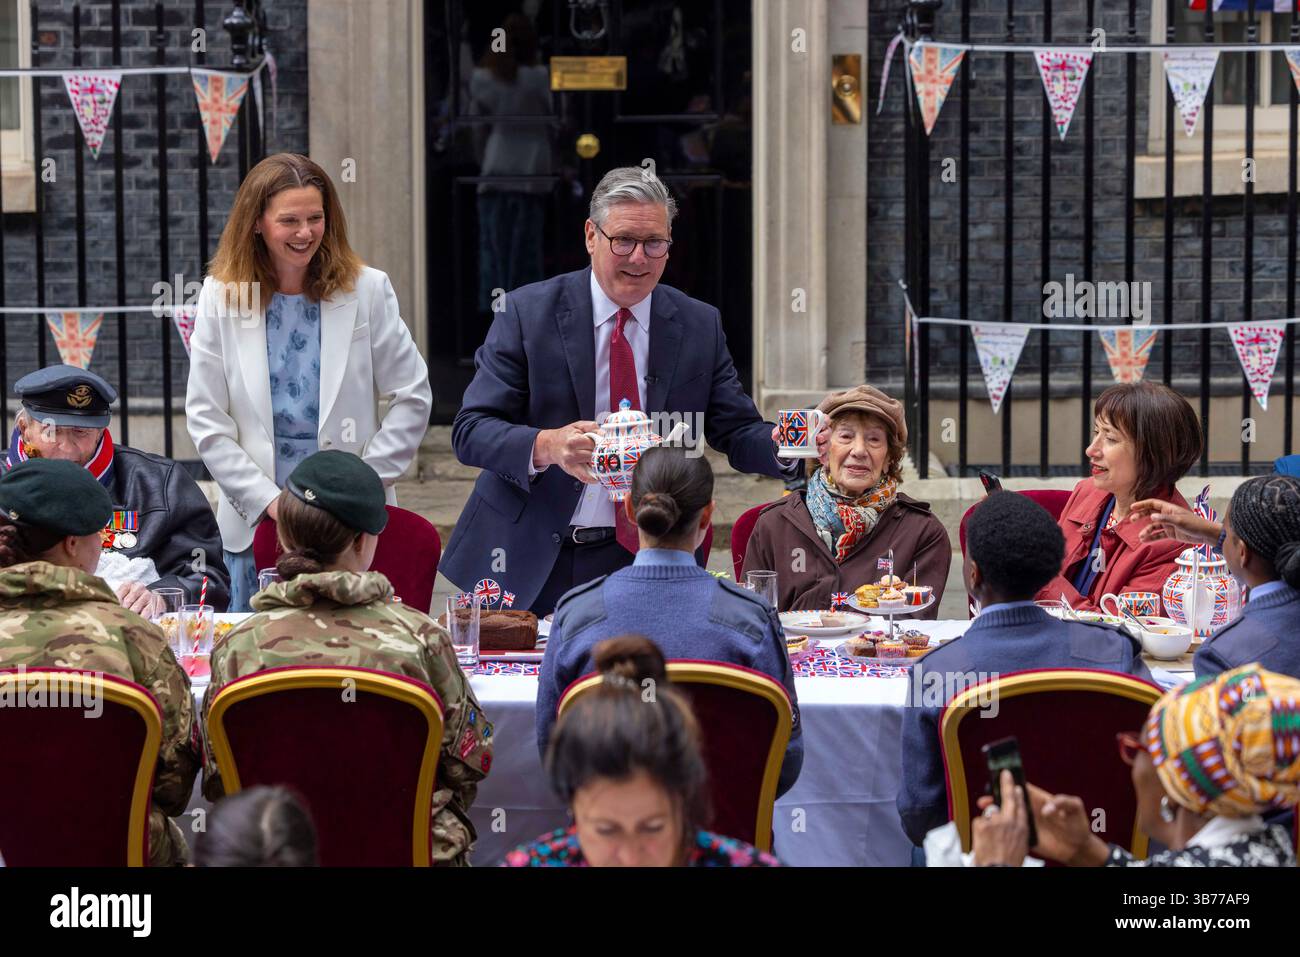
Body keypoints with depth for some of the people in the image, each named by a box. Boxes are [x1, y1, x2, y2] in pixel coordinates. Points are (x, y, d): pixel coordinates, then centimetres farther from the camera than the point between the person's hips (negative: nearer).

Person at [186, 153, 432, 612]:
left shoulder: (366, 290, 0)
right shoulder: (221, 297, 1)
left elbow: (413, 398, 3)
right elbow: (206, 421, 0)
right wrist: (268, 500, -9)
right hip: (256, 519, 1)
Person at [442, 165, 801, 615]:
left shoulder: (700, 325, 5)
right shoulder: (527, 312, -4)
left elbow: (737, 432, 4)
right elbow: (470, 431, -9)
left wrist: (785, 447, -19)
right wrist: (546, 446, -29)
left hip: (643, 565, 2)